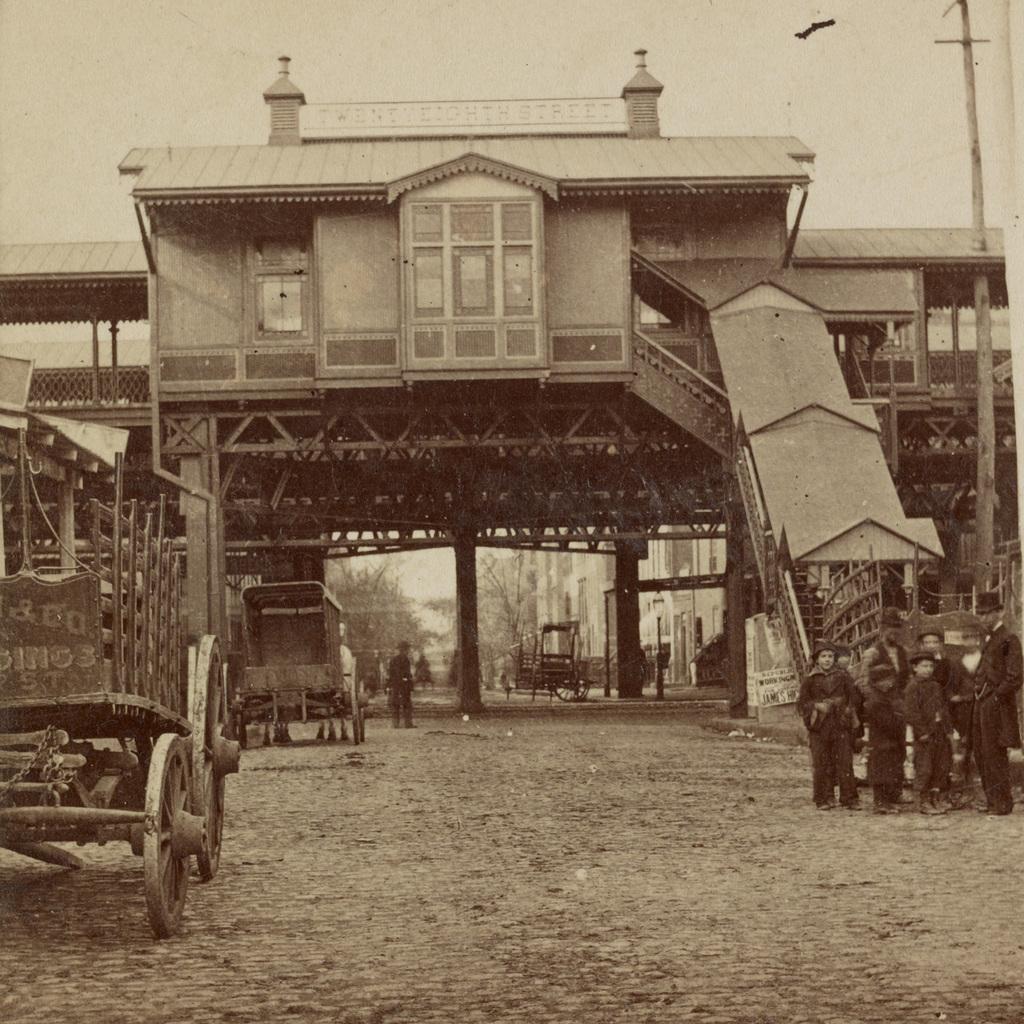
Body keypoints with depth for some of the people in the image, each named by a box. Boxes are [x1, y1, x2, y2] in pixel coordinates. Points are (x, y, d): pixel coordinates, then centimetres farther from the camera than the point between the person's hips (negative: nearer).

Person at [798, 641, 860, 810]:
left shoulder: (843, 677, 9)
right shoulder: (810, 680, 7)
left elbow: (852, 698, 12)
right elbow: (802, 703, 6)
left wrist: (848, 710, -5)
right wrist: (816, 706, -11)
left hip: (841, 726, 0)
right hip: (819, 727, 0)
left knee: (845, 763, -3)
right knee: (821, 764, 0)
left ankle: (849, 799, 1)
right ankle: (824, 799, 7)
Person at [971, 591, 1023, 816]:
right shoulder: (988, 640, 16)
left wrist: (996, 697, -14)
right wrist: (978, 692, 14)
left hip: (996, 704, -9)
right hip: (982, 703, 9)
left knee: (995, 754, -5)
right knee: (981, 753, 12)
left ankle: (1002, 802, 1)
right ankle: (992, 798, 22)